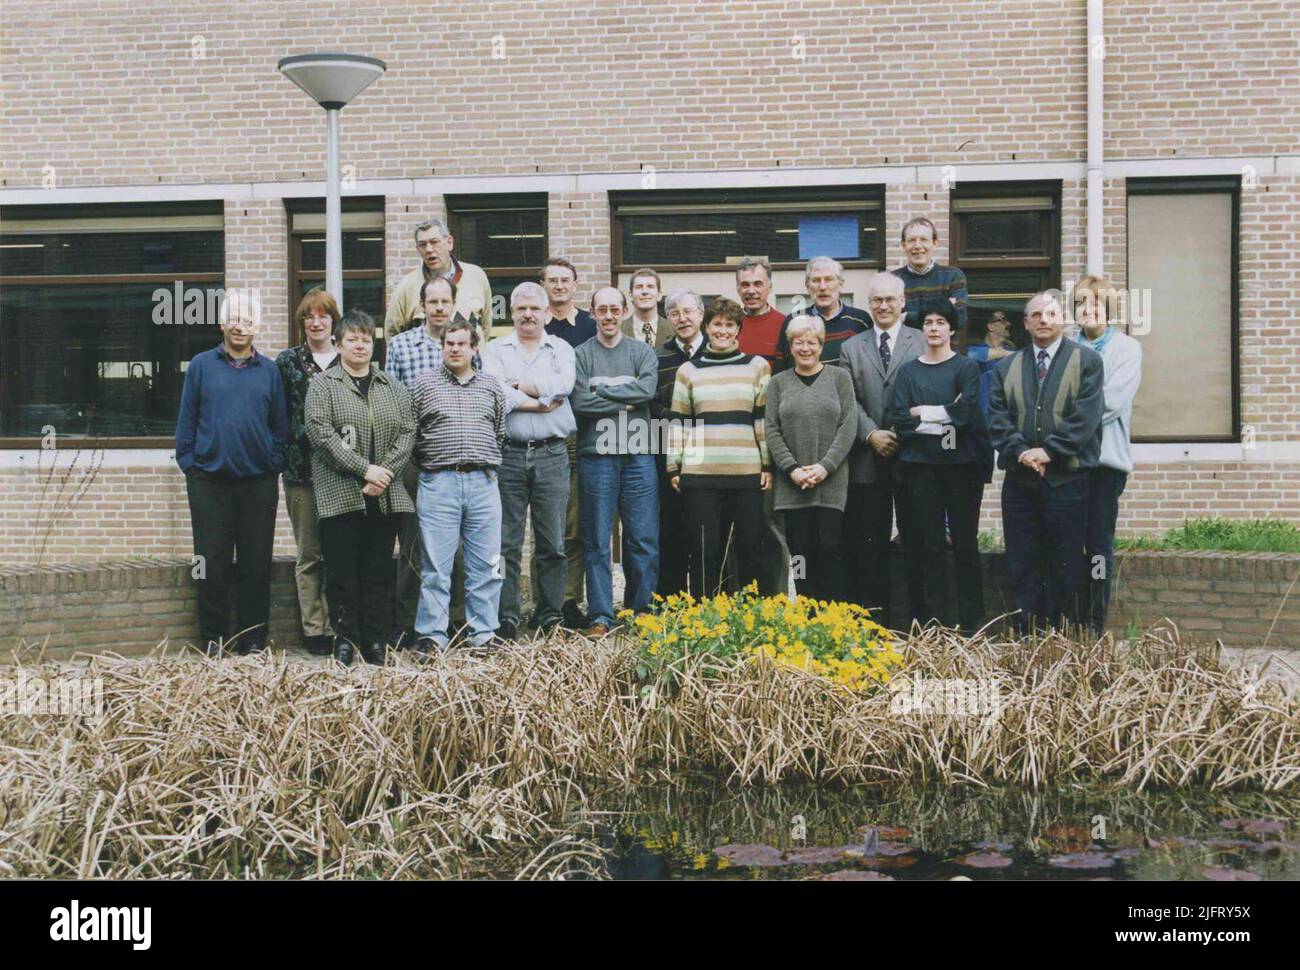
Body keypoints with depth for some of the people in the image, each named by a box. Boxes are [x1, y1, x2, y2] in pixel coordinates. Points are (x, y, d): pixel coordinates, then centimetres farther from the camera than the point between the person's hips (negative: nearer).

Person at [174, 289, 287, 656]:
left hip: (259, 482, 1)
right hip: (209, 480, -1)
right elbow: (186, 420, 6)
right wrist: (189, 463, -2)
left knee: (257, 563, 5)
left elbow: (280, 425, 9)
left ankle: (254, 638, 13)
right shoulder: (201, 366, 5)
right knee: (213, 562, 3)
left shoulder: (269, 371, 7)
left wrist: (275, 464, 0)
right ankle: (213, 637, 12)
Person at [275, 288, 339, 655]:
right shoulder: (288, 361, 7)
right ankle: (313, 629, 7)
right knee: (309, 553, 3)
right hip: (302, 470, -1)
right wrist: (283, 456, -3)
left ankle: (335, 627, 6)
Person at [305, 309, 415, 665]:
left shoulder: (393, 386, 15)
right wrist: (365, 469, -15)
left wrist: (386, 473, -9)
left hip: (385, 495, 3)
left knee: (379, 570, 4)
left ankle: (377, 640, 10)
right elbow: (321, 433, -8)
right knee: (342, 570, -2)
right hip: (340, 495, -3)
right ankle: (345, 637, 7)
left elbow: (407, 432, 6)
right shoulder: (322, 385, 4)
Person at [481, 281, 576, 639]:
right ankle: (507, 616, 4)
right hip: (508, 453, -1)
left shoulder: (561, 349, 13)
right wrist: (543, 400, -7)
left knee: (552, 541, 3)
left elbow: (564, 384, -8)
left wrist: (518, 386, -5)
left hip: (552, 455, 1)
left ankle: (552, 616, 10)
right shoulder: (495, 350, 10)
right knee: (506, 541, -1)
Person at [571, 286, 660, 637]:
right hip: (596, 455, -1)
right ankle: (601, 616, 5)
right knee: (597, 541, 1)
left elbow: (647, 390, -7)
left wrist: (603, 391, -7)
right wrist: (626, 401, -5)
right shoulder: (581, 355, 5)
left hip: (638, 454, 1)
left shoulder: (643, 352, 11)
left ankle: (641, 613, 12)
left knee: (644, 539, 2)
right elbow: (580, 402, -8)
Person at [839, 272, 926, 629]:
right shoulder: (851, 348, 11)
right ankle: (877, 616, 12)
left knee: (916, 540, 1)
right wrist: (871, 434, -10)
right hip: (868, 461, 2)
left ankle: (921, 615, 8)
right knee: (871, 542, 6)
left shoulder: (923, 343, 4)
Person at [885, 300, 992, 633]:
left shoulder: (967, 367, 4)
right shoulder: (908, 371, 10)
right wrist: (945, 418, -9)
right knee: (930, 543, 4)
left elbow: (966, 412, -11)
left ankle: (971, 620, 7)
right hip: (920, 465, 2)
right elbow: (897, 418, -2)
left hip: (962, 464, -2)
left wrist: (923, 412, -5)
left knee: (965, 542, 1)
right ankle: (930, 621, 9)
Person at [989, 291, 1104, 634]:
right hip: (1019, 480, 3)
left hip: (1067, 480, -3)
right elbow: (997, 417, 6)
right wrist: (1019, 452, -11)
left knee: (1064, 569, 1)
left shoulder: (1086, 361, 4)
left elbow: (1086, 416, -6)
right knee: (1022, 568, 3)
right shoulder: (1007, 367, 14)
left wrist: (1049, 451, -14)